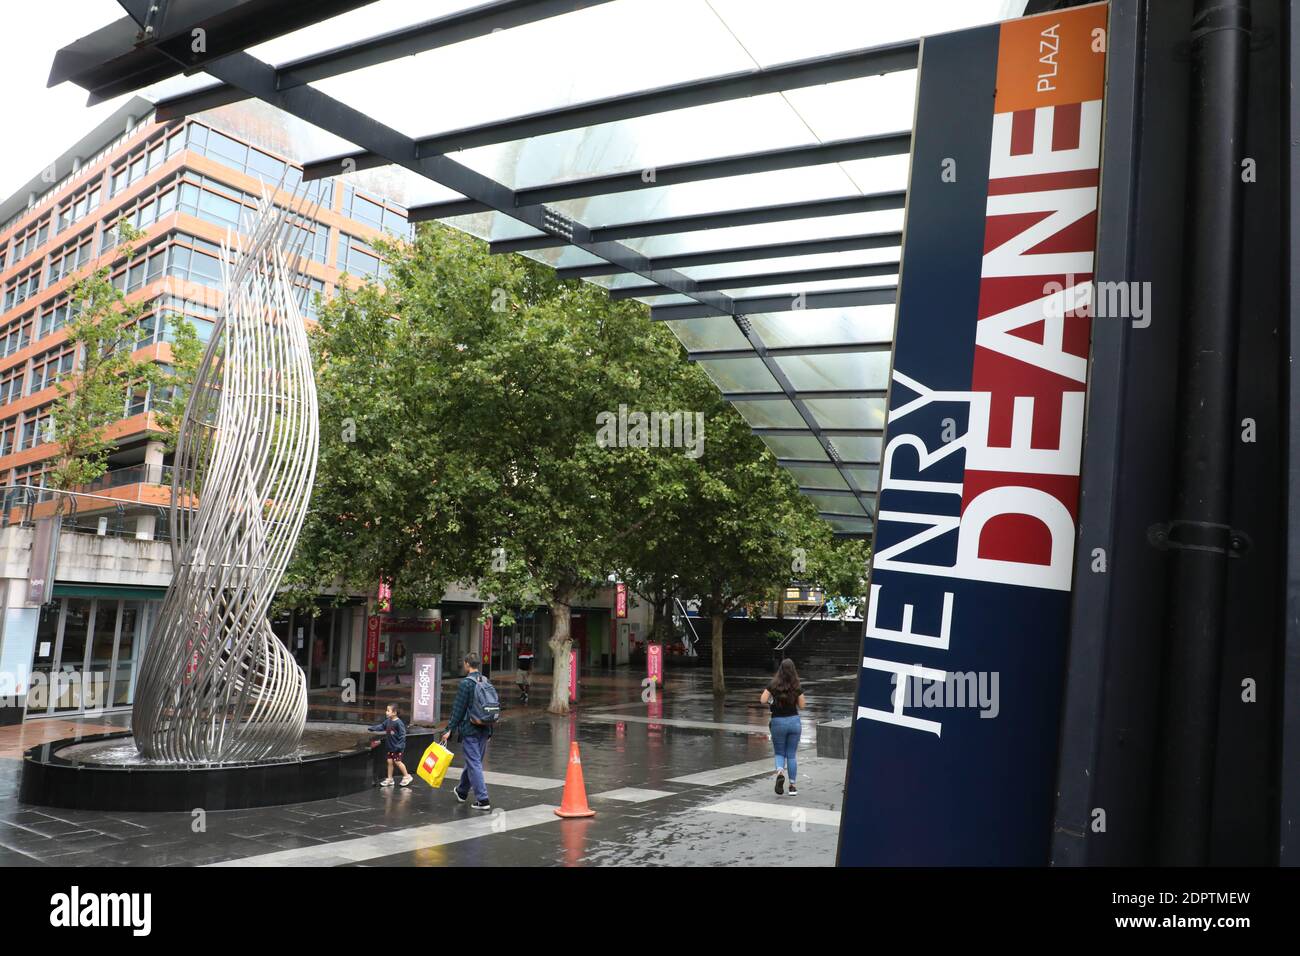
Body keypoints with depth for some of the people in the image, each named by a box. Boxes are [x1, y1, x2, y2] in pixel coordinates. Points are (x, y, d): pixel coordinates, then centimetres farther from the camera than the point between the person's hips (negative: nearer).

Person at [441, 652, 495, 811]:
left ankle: (483, 800, -6)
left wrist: (450, 730, -8)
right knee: (473, 761, 20)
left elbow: (458, 708, -14)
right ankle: (462, 791, 39)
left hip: (470, 729, -7)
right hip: (484, 729, 7)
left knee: (474, 764, -4)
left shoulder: (466, 683, -14)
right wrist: (489, 730, 20)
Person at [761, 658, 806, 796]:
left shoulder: (773, 685, -8)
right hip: (794, 721, 1)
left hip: (778, 722, -1)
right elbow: (802, 706, 0)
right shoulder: (797, 688, -5)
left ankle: (780, 773, -16)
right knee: (791, 755, 11)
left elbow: (763, 700, -13)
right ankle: (792, 786, 13)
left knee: (780, 753, 13)